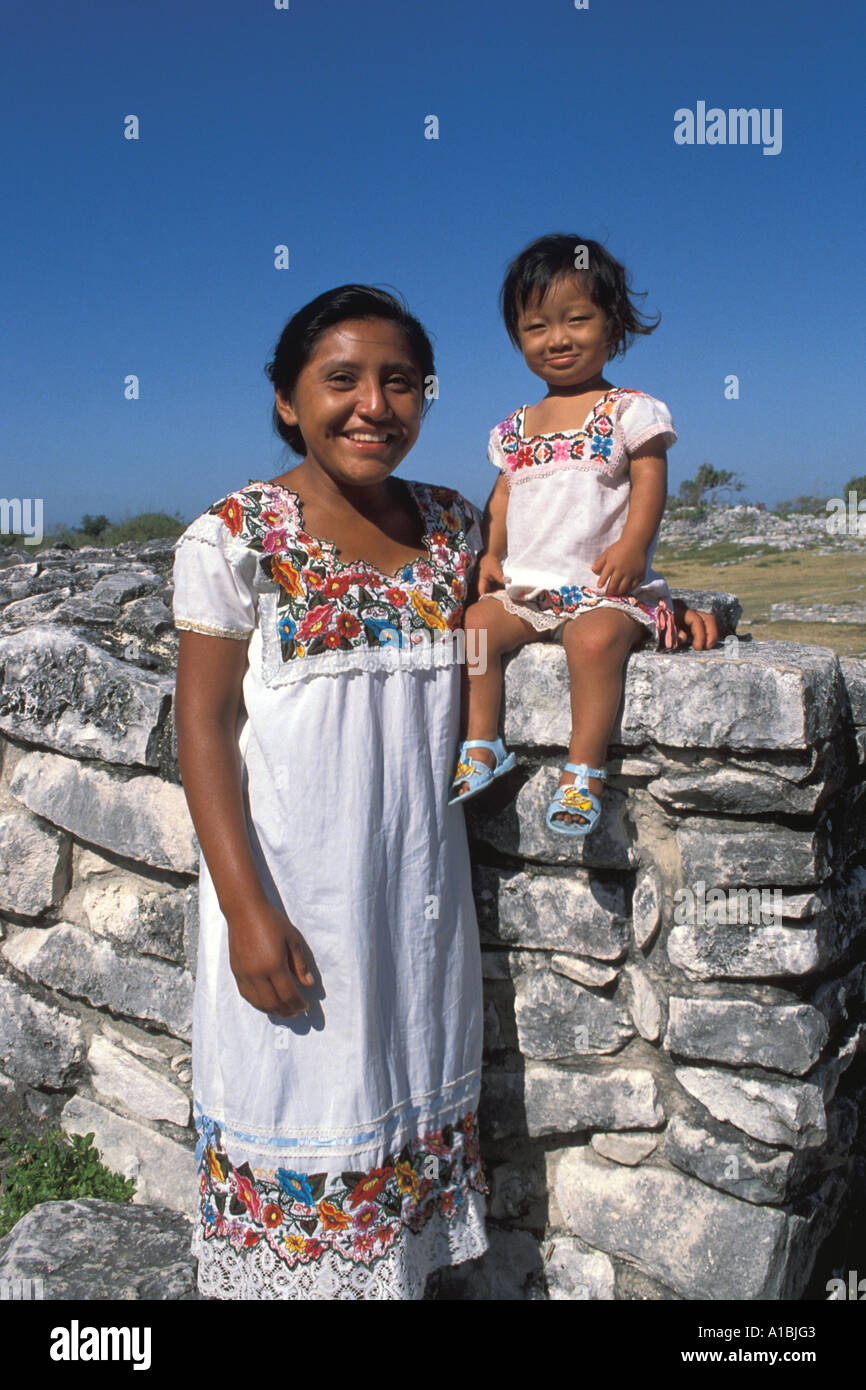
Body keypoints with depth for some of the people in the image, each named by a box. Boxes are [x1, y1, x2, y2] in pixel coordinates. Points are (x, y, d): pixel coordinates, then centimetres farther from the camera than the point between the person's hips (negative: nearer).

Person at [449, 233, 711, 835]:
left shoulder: (629, 410, 2)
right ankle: (482, 744, -9)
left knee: (596, 638, -33)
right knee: (474, 624, -18)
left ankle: (584, 768, -25)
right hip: (525, 587, 5)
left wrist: (633, 545, -21)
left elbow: (649, 480, -6)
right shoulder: (515, 428, 17)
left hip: (606, 587, -5)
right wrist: (491, 553, 5)